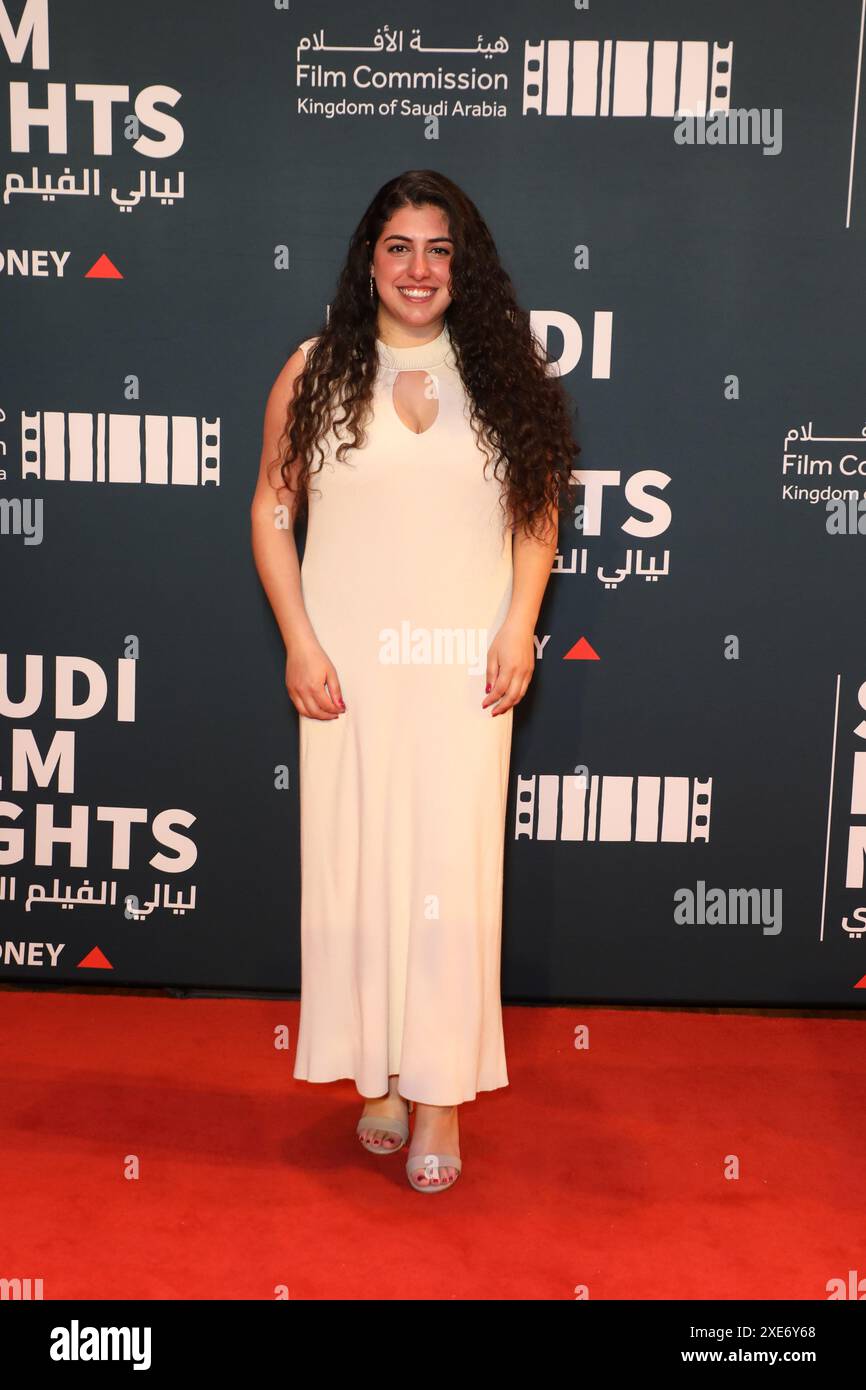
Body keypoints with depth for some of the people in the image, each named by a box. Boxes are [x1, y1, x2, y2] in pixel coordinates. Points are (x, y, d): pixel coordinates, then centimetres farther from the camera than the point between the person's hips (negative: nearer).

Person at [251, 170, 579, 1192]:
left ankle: (441, 1089, 13)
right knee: (355, 858, 5)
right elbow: (272, 512, 4)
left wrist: (519, 627, -4)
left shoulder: (504, 370, 6)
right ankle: (376, 1070, 22)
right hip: (349, 664, 0)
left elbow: (539, 509, 8)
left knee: (453, 865, 0)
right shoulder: (317, 372, 3)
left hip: (465, 664, 0)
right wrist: (299, 642, -5)